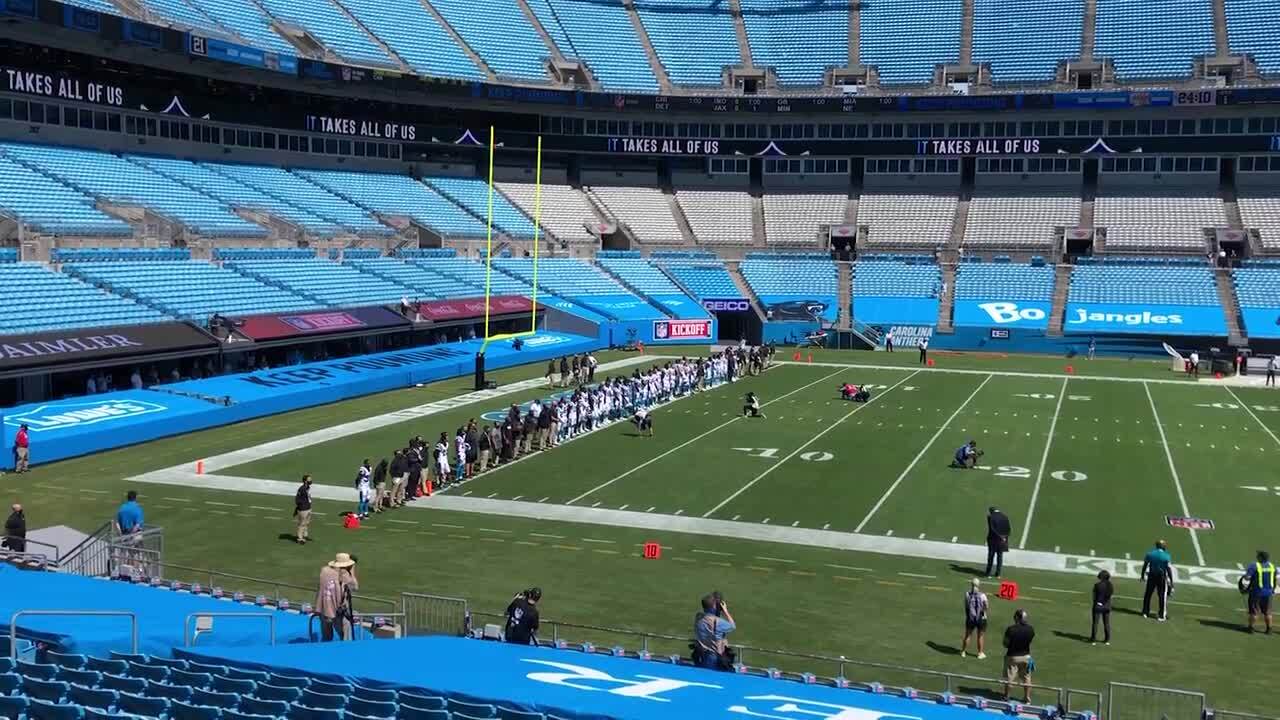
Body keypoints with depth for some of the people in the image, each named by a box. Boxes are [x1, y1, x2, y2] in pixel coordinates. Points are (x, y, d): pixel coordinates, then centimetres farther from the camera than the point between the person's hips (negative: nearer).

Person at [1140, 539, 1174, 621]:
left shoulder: (1150, 553, -2)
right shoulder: (1166, 556, -12)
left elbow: (1145, 565, 4)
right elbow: (1169, 570, -12)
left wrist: (1143, 575, 17)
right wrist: (1171, 582, -7)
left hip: (1151, 576, 3)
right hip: (1161, 577, -3)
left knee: (1148, 594, 14)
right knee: (1163, 596, 5)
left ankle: (1145, 612, 21)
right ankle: (1162, 615, 7)